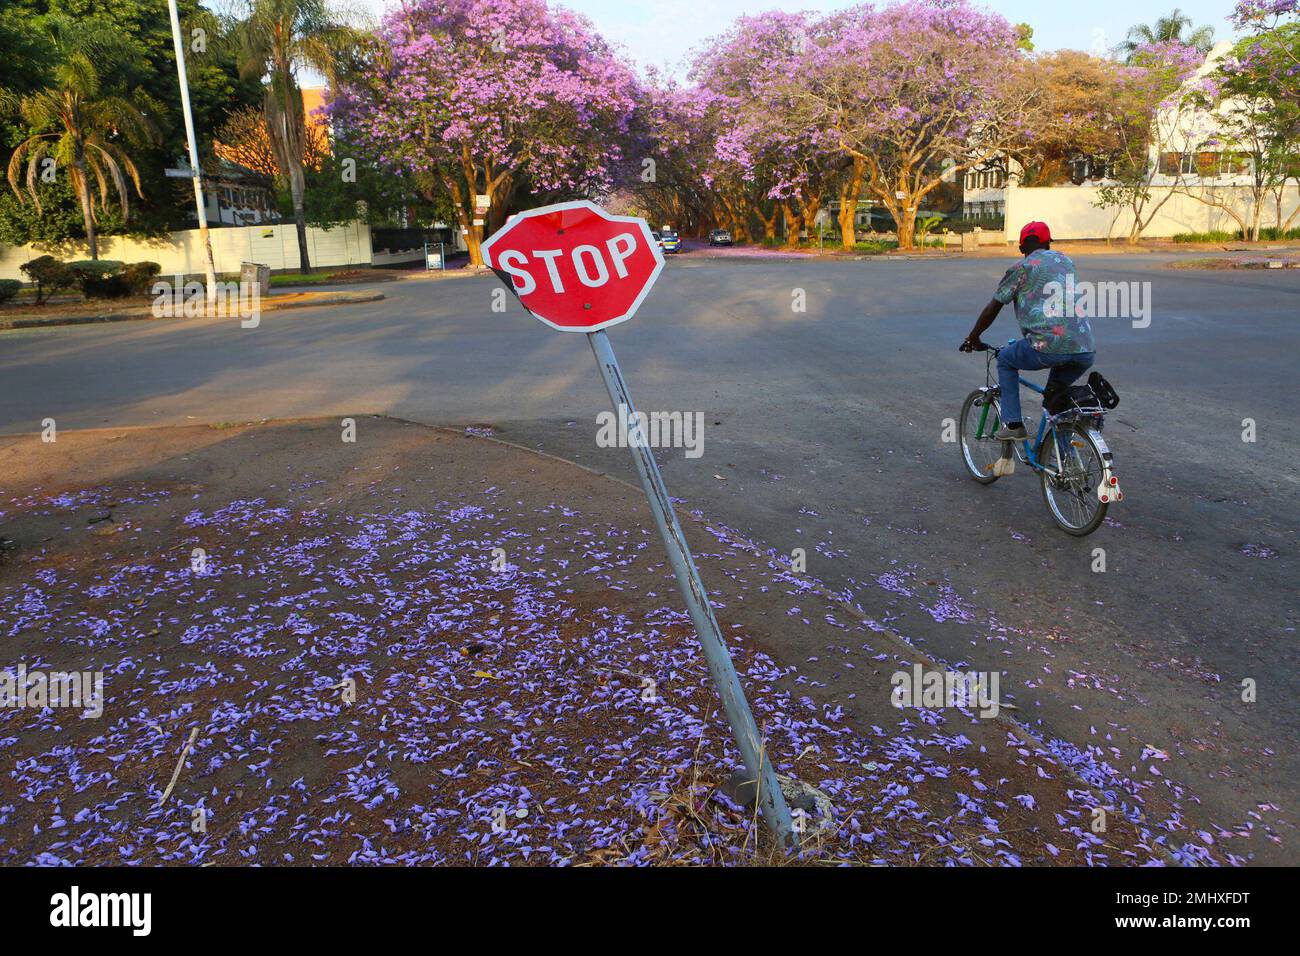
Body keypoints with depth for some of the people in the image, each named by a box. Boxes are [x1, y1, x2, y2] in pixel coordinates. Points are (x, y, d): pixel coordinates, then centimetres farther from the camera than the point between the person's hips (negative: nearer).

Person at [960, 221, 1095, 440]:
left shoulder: (1021, 268, 8)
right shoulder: (1066, 261, 23)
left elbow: (992, 309, 11)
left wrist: (972, 338, 26)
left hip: (1048, 348, -5)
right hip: (1086, 352, 5)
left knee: (1005, 360, 22)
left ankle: (1013, 424, 14)